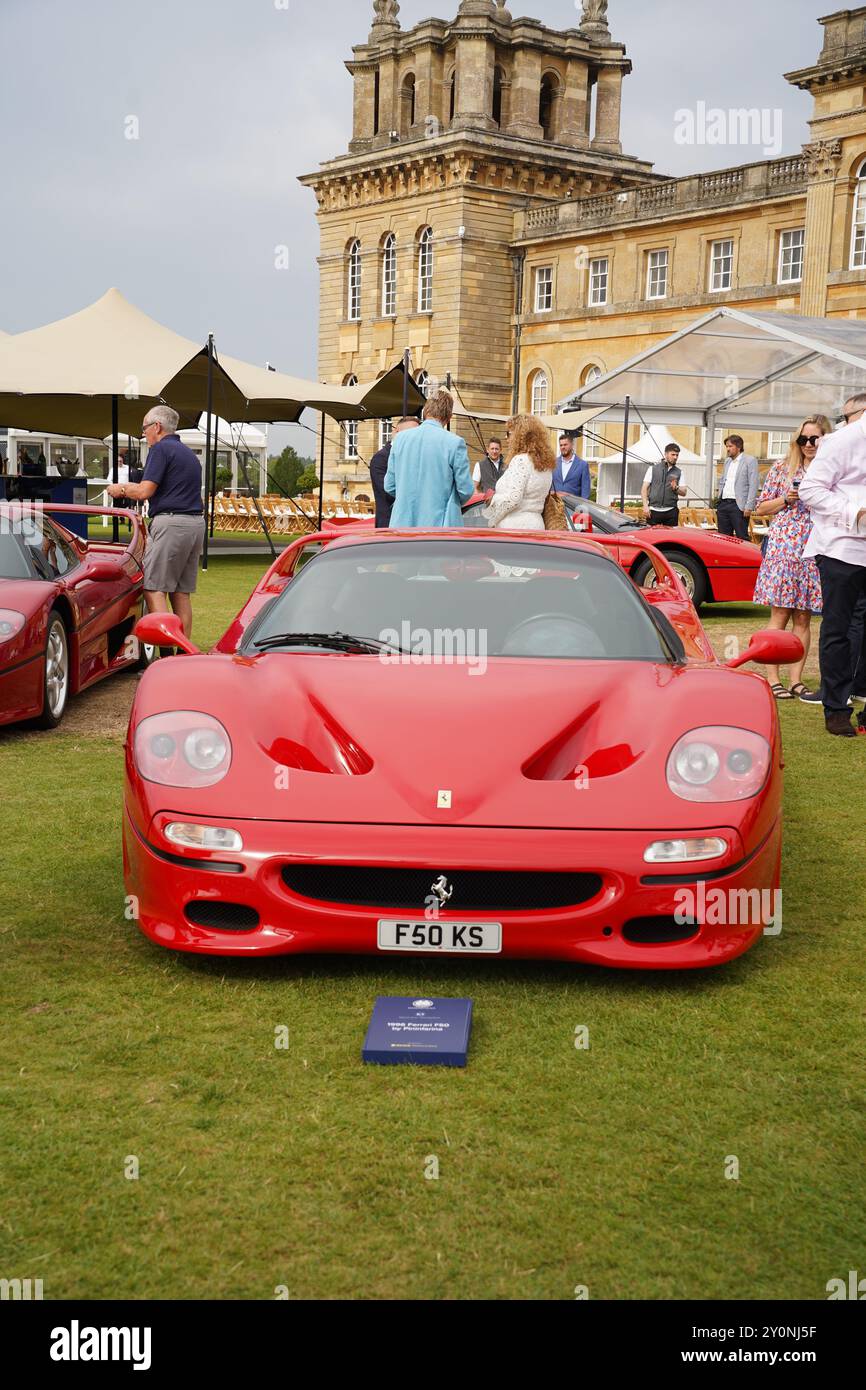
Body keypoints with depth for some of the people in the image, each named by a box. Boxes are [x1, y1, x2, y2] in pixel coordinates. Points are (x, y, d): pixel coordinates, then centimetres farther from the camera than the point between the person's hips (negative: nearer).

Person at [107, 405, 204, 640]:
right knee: (181, 593, 10)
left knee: (154, 587, -7)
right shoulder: (189, 454, 22)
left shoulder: (161, 449, -5)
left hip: (170, 522, -9)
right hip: (196, 523, 9)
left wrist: (121, 489, 7)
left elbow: (145, 491, -11)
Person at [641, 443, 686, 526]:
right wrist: (645, 506, -7)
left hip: (671, 511, 2)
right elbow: (644, 489, 5)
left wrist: (676, 488, -10)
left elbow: (683, 493, 12)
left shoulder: (679, 472, 14)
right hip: (654, 511, -1)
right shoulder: (653, 469, 9)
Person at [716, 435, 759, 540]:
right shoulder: (727, 461, 18)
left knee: (742, 538, -7)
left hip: (738, 506, -7)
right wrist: (719, 502, 15)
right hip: (723, 504, 7)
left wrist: (749, 507, -15)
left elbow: (753, 486, -9)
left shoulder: (750, 461, -3)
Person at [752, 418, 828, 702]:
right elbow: (761, 508, 9)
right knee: (780, 614, -3)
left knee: (803, 617, 4)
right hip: (782, 546, -2)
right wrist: (787, 499, -6)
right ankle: (772, 679, 0)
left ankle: (796, 679, 9)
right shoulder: (782, 469, 7)